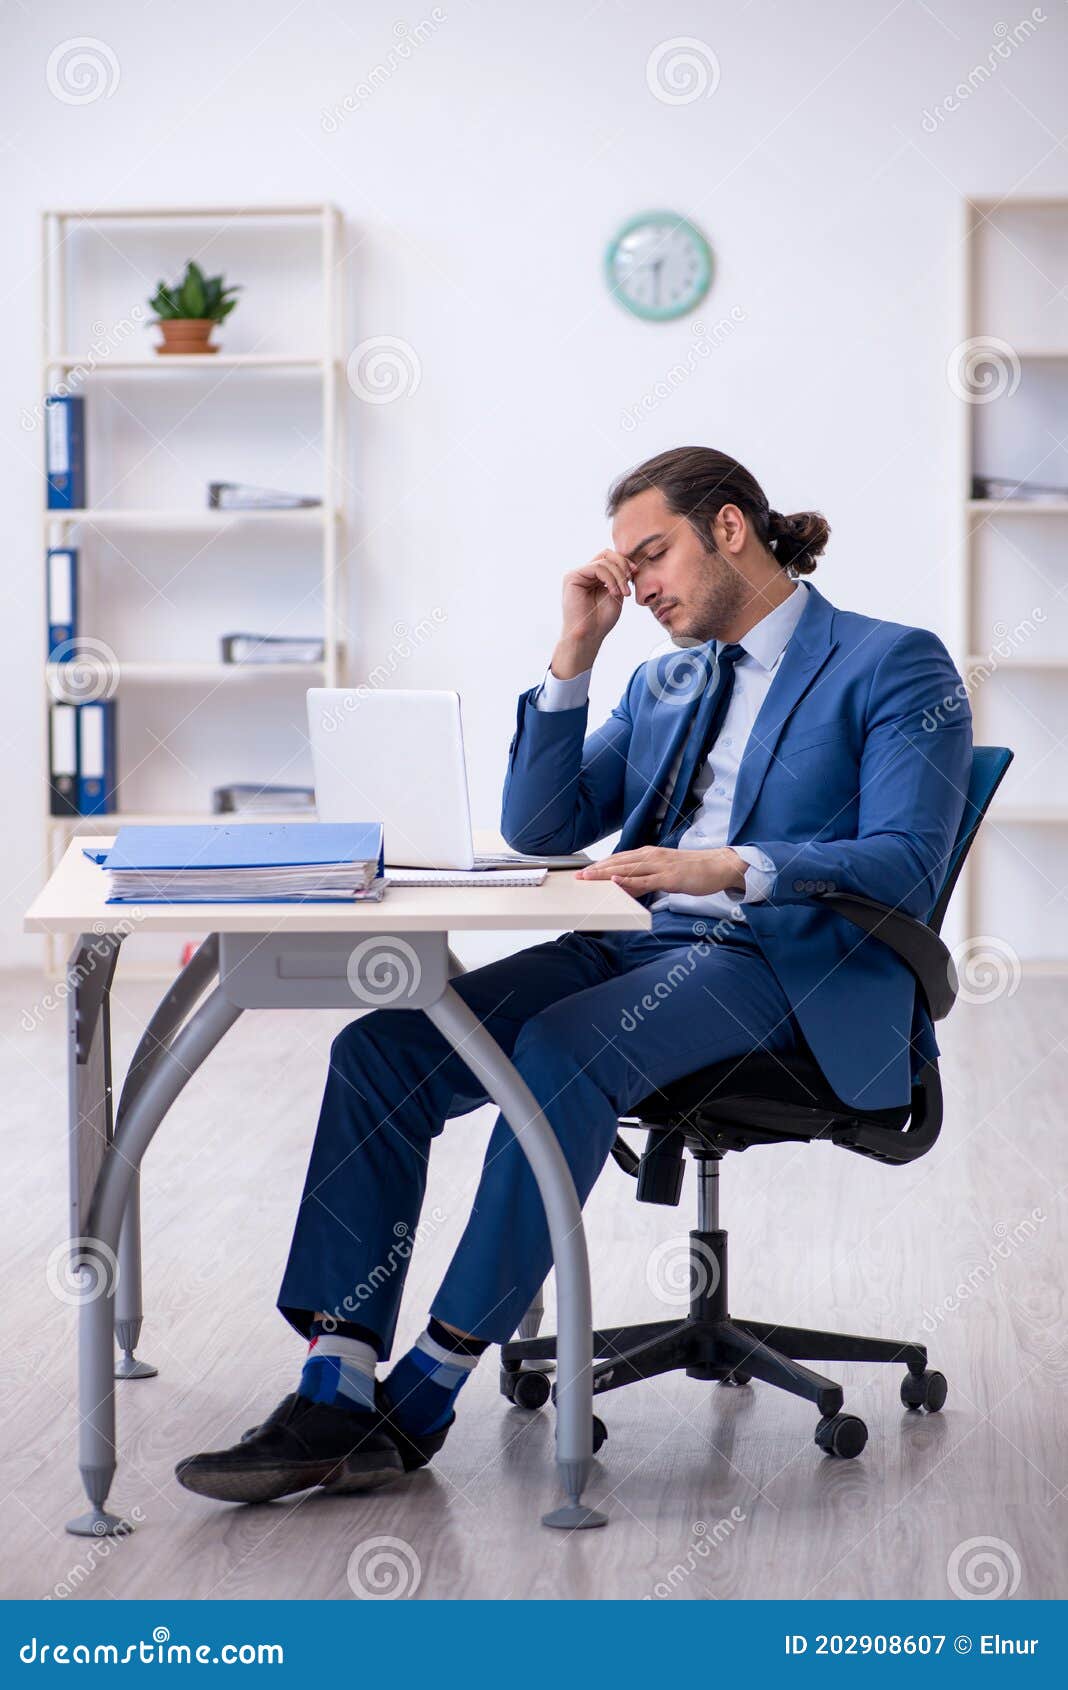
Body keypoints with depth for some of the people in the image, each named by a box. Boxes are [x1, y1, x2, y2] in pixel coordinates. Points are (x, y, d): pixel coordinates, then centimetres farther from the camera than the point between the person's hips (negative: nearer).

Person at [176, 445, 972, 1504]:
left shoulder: (896, 666, 2)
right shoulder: (667, 682, 24)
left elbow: (905, 865, -11)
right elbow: (538, 829, 17)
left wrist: (726, 867, -25)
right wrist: (576, 652, 9)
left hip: (786, 968, -7)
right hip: (641, 947, 7)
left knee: (562, 1050, -36)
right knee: (379, 1051, -16)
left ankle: (431, 1386, -28)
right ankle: (334, 1396, -23)